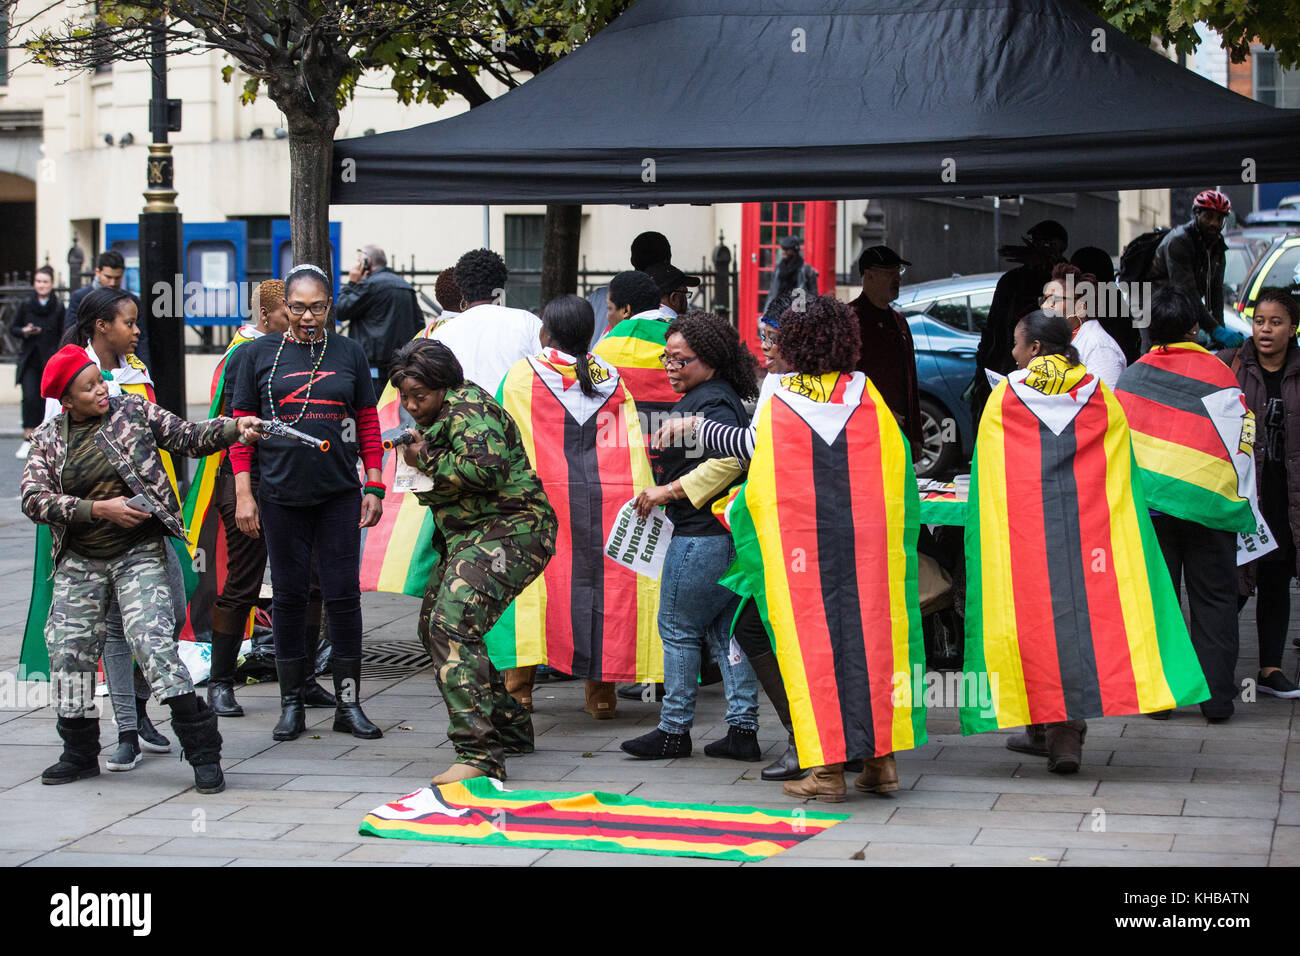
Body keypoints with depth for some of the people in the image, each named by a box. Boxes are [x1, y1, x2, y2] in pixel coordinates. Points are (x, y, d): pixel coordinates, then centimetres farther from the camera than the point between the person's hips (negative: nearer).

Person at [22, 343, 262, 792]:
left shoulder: (135, 411, 1)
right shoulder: (48, 439, 4)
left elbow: (189, 437, 1)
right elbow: (35, 499, -5)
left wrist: (234, 428, -17)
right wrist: (99, 509, -15)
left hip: (139, 555, -3)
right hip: (80, 562, 3)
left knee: (152, 639, -18)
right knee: (67, 649, 2)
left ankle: (203, 752, -16)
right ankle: (80, 752, 21)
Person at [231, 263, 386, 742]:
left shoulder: (349, 353, 7)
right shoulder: (259, 354, 5)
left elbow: (368, 424, 10)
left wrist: (374, 487, 4)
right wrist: (243, 493, -1)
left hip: (340, 493, 0)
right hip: (280, 494, 0)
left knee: (343, 594, 0)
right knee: (288, 595, 5)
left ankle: (348, 704, 8)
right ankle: (291, 705, 13)